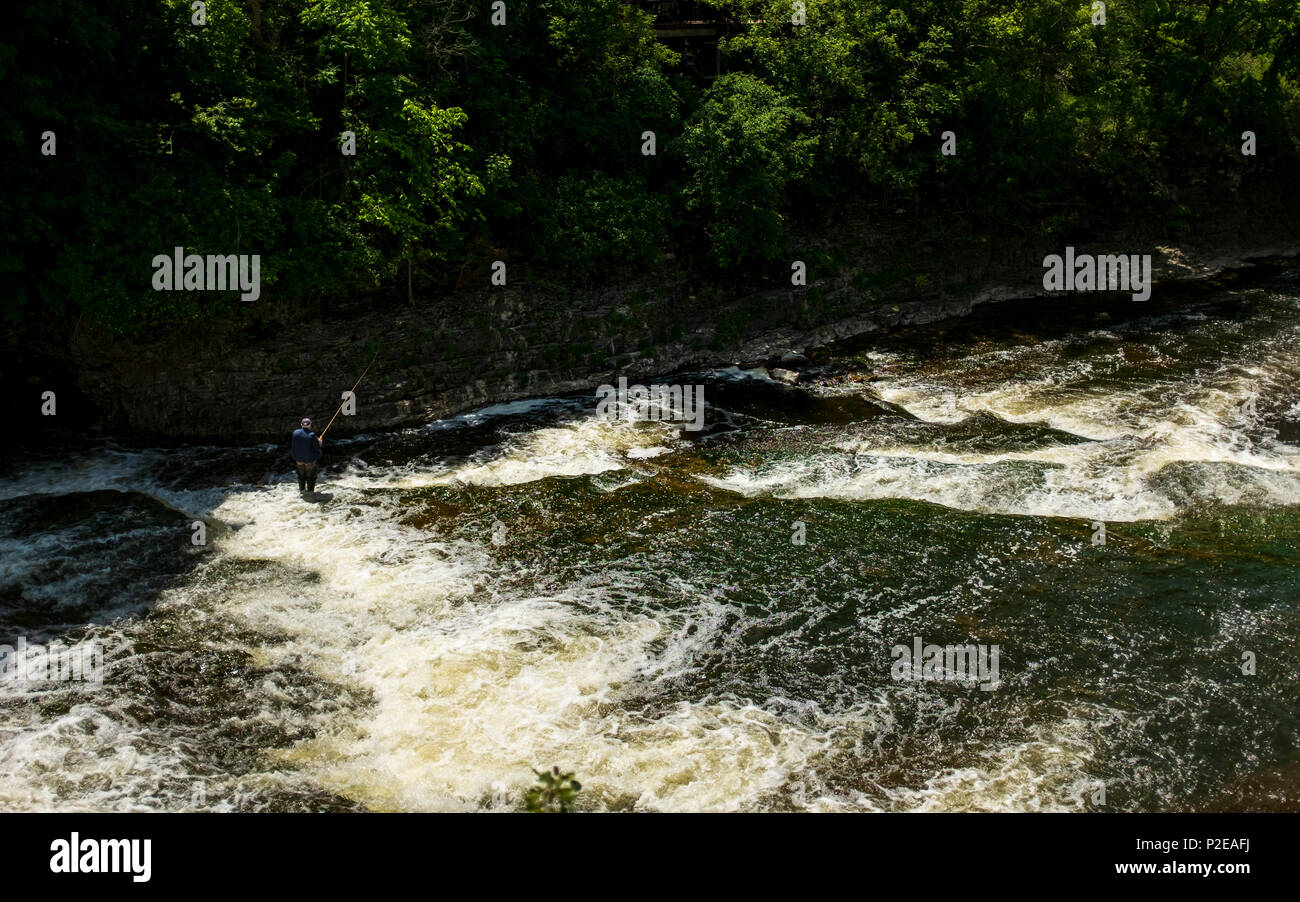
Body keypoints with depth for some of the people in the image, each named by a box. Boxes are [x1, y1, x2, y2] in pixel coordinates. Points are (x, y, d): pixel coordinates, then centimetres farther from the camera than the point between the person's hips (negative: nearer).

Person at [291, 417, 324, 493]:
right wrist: (320, 442, 5)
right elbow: (317, 448, -16)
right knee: (311, 476, 15)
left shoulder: (295, 433, -12)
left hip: (298, 459, 4)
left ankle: (302, 488, 41)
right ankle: (310, 491, 25)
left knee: (301, 475, 25)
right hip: (310, 460, -4)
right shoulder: (312, 435, -24)